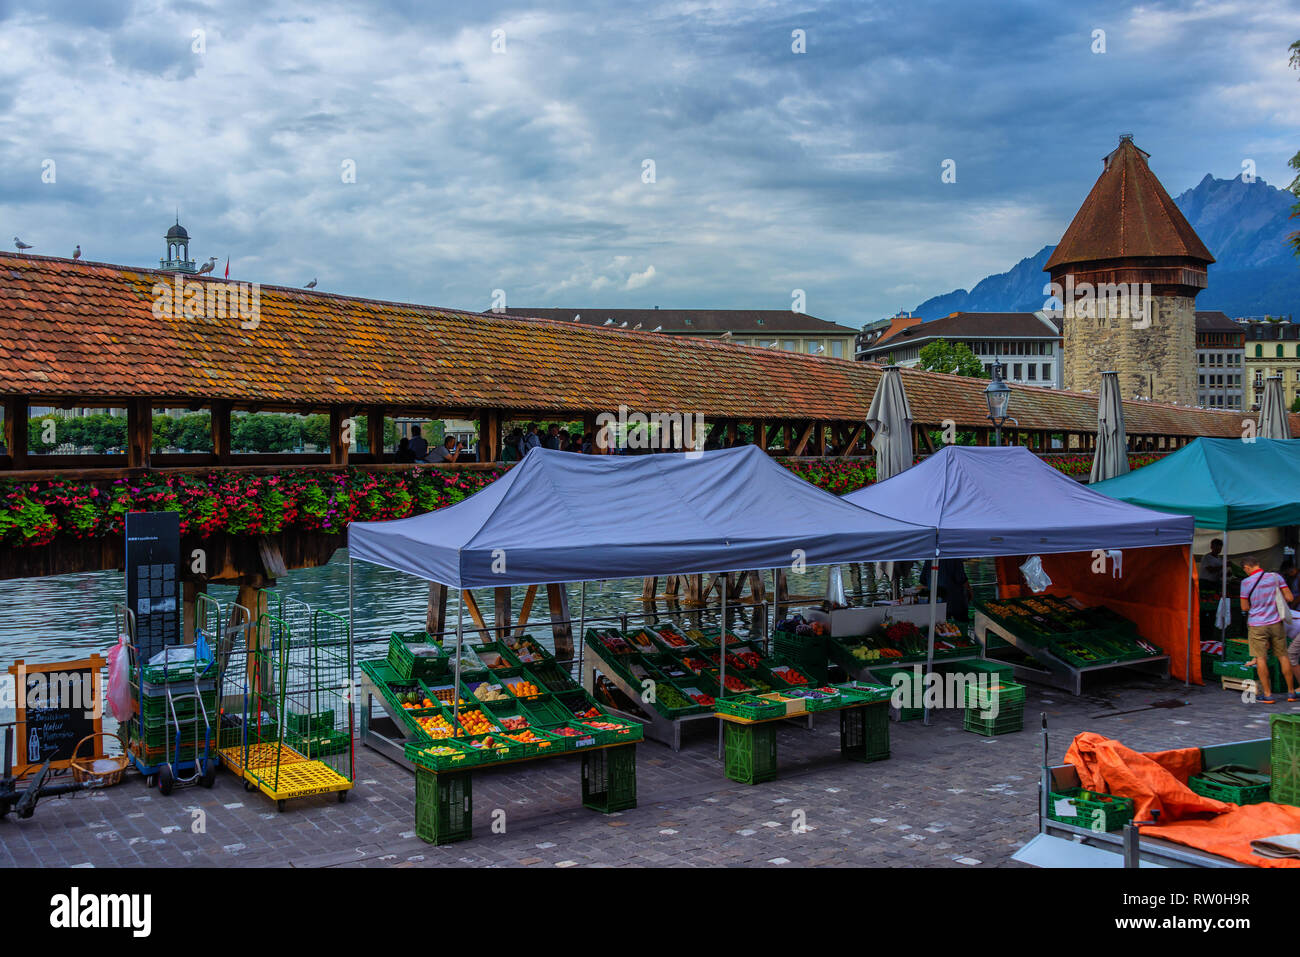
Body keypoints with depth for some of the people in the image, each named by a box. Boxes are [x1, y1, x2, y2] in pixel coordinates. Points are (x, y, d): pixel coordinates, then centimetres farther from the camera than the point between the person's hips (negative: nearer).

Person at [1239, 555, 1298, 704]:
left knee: (1261, 658, 3)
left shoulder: (1246, 582, -9)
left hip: (1257, 626, -3)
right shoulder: (1275, 577, -3)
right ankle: (1291, 692, 18)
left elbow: (1245, 607, -4)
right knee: (1283, 656, 12)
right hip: (1276, 623, 3)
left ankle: (1268, 695, 4)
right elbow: (1290, 598, -2)